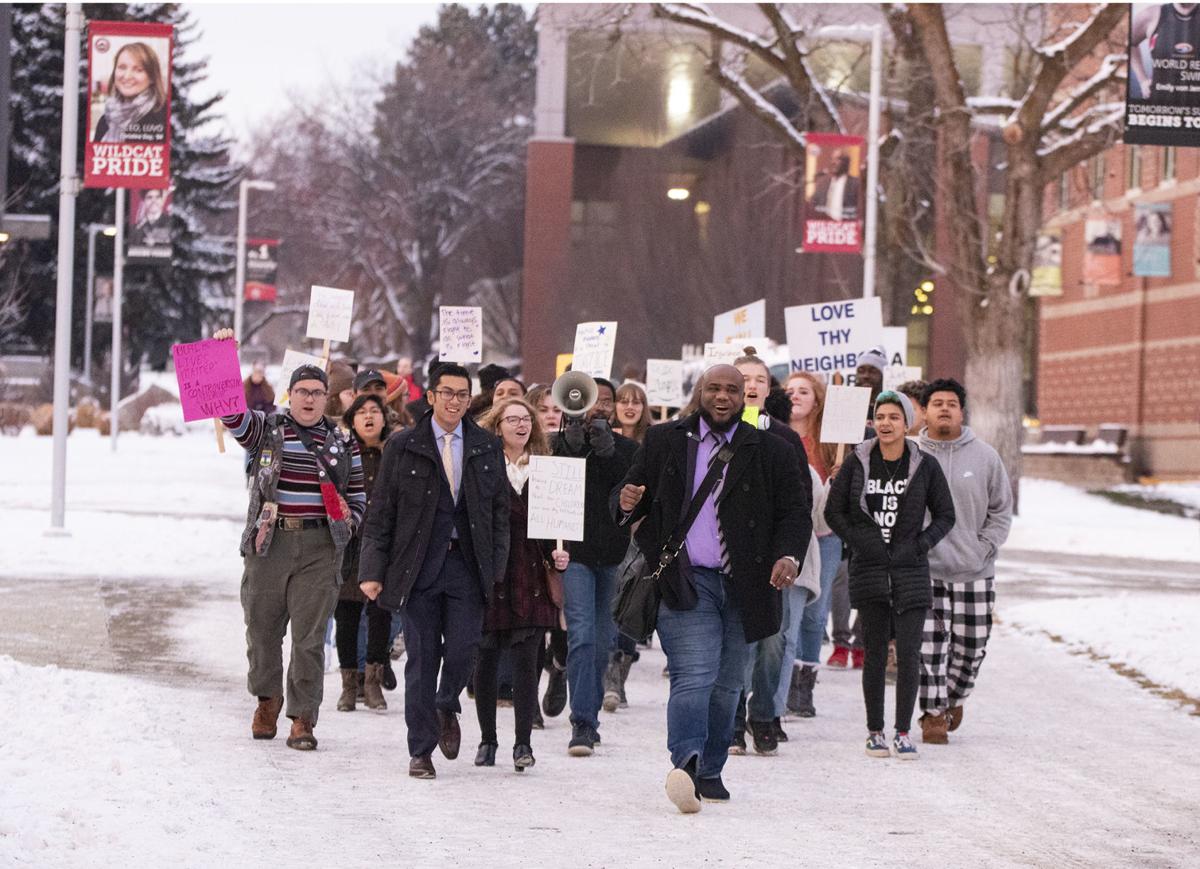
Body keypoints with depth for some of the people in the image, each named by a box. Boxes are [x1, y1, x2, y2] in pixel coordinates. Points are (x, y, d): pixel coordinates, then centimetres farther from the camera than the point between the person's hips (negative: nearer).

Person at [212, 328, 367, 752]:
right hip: (268, 542, 0)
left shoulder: (343, 444, 12)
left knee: (310, 636, -4)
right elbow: (231, 412, -10)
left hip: (319, 550, 0)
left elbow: (360, 494, 19)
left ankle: (303, 718, 2)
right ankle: (267, 697, 32)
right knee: (262, 628, 8)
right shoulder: (264, 430, 7)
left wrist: (349, 518, -2)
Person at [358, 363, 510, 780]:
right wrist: (373, 570, -4)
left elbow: (500, 511, 12)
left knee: (462, 650, -9)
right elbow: (381, 513, 2)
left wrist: (497, 568, 4)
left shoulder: (487, 448, 9)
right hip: (418, 566, -1)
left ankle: (447, 707, 24)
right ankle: (421, 751, 10)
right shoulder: (402, 447, 3)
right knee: (422, 658, 1)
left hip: (467, 565, 1)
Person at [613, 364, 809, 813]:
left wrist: (789, 556, -14)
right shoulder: (663, 442, 7)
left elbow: (793, 512, 5)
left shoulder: (772, 452, 6)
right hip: (686, 581, -2)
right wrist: (627, 502, -15)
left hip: (744, 585, 2)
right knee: (694, 675, -18)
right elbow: (626, 499, 10)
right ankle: (686, 763, -30)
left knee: (727, 684, 11)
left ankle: (710, 772, 22)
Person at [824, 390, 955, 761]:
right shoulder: (857, 463, 2)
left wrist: (922, 543, -4)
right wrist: (856, 540, -3)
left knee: (908, 652, -5)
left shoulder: (925, 465, 1)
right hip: (869, 570, 1)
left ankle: (903, 732, 3)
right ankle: (875, 731, 12)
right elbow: (833, 510, 9)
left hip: (910, 570, 0)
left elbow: (945, 515, 10)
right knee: (875, 652, 4)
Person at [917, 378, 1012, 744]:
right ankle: (933, 714, 8)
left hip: (974, 572, 1)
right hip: (922, 571, -1)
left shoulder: (984, 456, 4)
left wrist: (984, 548, -2)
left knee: (972, 646, 6)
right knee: (928, 647, -4)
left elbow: (1001, 511, 9)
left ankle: (954, 698, 31)